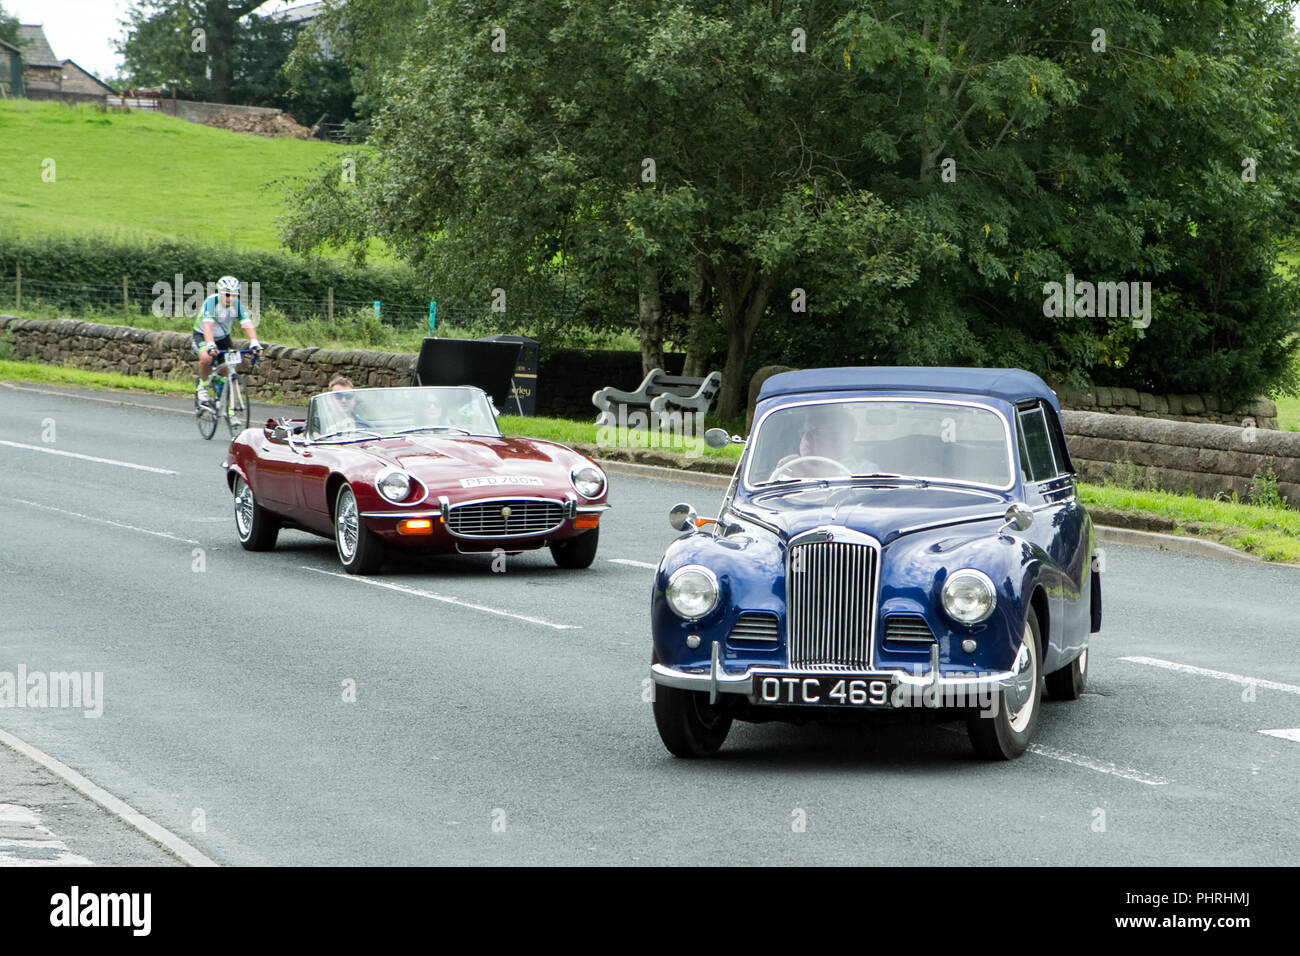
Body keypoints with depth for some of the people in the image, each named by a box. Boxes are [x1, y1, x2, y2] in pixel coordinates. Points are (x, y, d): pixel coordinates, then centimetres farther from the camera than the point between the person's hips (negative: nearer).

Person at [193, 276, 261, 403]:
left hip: (223, 337, 4)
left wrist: (254, 343, -46)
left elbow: (247, 324, -28)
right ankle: (203, 386, -8)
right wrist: (210, 345, -56)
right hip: (202, 335, -4)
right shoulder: (211, 302, -29)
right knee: (206, 358, -34)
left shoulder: (237, 305, -18)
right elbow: (207, 326, -41)